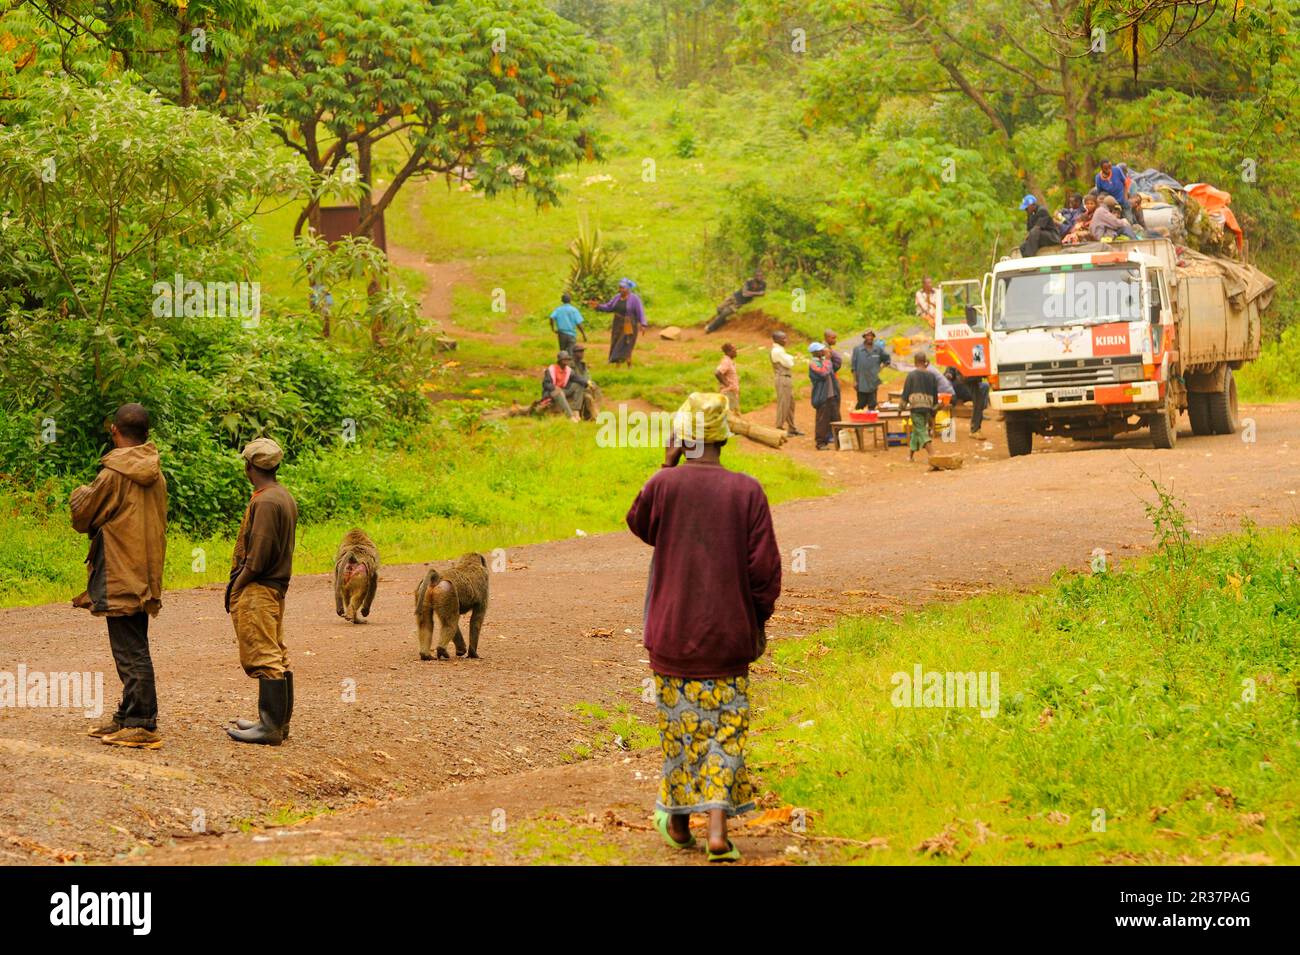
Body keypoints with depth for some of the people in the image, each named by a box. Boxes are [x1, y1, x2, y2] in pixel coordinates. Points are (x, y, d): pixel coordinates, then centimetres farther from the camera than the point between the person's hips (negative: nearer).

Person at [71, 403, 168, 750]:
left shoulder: (114, 474, -14)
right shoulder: (155, 474, 8)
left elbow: (81, 517, -4)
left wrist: (80, 494, 17)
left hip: (119, 577, -8)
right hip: (146, 575, 8)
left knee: (130, 653, -5)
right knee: (134, 650, 15)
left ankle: (143, 725, -5)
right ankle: (128, 718, 22)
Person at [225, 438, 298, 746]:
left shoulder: (265, 502, -16)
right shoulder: (285, 498, 14)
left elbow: (258, 557, -21)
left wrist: (236, 587, -11)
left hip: (257, 590, -10)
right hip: (276, 588, 10)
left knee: (264, 658, -9)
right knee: (277, 657, 14)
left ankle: (271, 727, -9)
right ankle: (278, 721, 19)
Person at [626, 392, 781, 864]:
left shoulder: (665, 484, -10)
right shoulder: (747, 491, -7)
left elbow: (639, 523, 12)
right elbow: (765, 567, -5)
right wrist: (758, 621, 9)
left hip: (673, 631, 0)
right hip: (728, 632, 0)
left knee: (680, 725, 13)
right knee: (725, 728, 6)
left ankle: (678, 822, 24)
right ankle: (718, 829, -4)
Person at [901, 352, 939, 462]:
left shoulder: (911, 375, -5)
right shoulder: (931, 376, 7)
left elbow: (906, 392, -3)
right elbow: (935, 394, 12)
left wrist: (902, 406, 6)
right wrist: (933, 410, 20)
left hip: (915, 405, -5)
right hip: (927, 407, 5)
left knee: (921, 430, -7)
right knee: (916, 430, 18)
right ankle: (910, 455, 24)